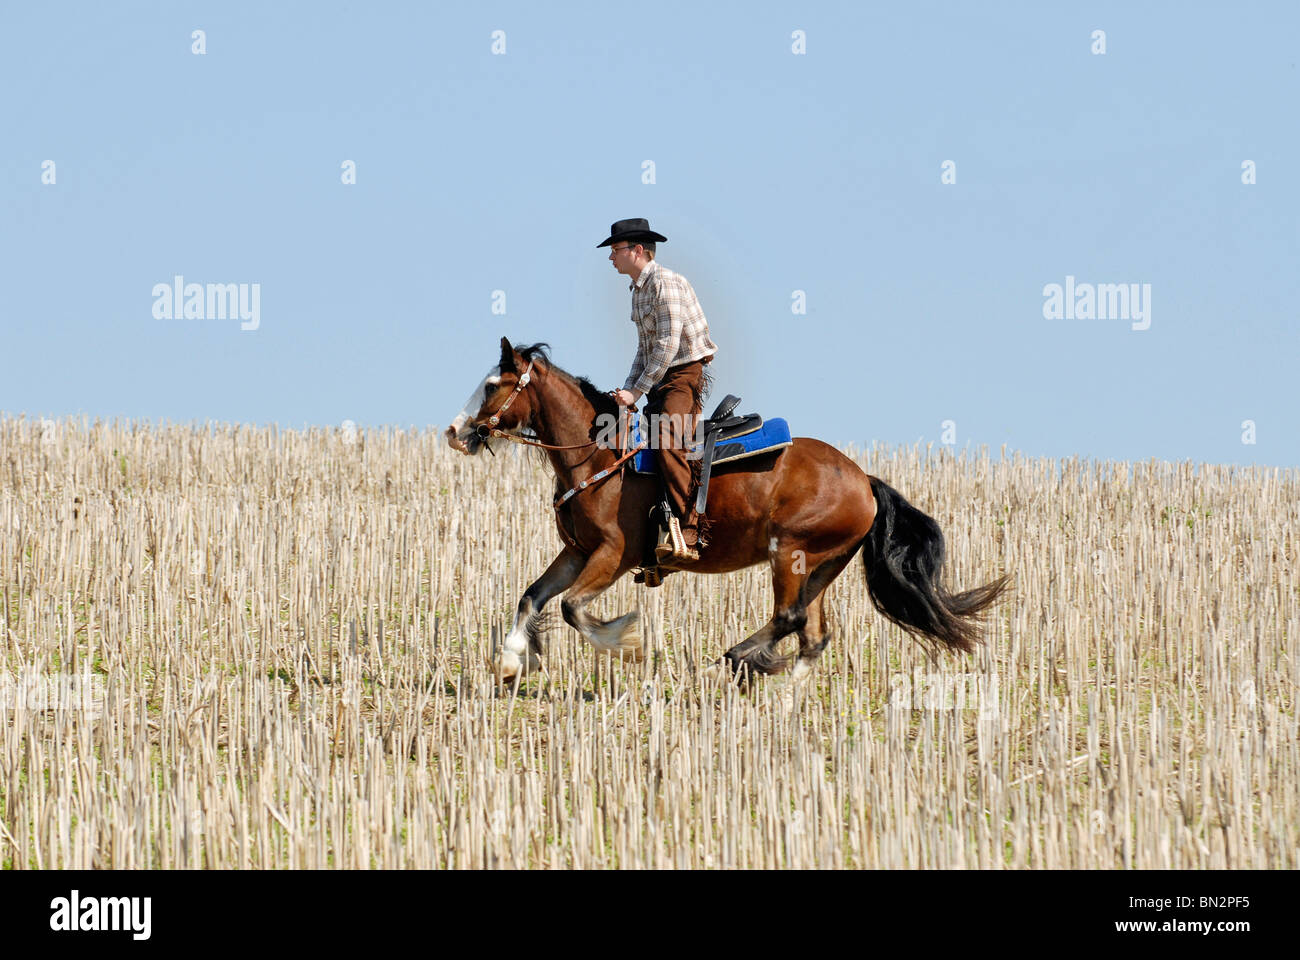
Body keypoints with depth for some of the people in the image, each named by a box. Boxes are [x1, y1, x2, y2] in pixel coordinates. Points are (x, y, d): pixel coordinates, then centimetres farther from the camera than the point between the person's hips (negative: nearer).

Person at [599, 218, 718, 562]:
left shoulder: (666, 283, -13)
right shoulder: (638, 290, 18)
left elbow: (668, 345, -19)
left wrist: (637, 392, -16)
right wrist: (627, 392, 11)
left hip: (684, 375, -10)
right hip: (659, 383, 10)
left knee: (667, 444, -27)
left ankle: (687, 534, -33)